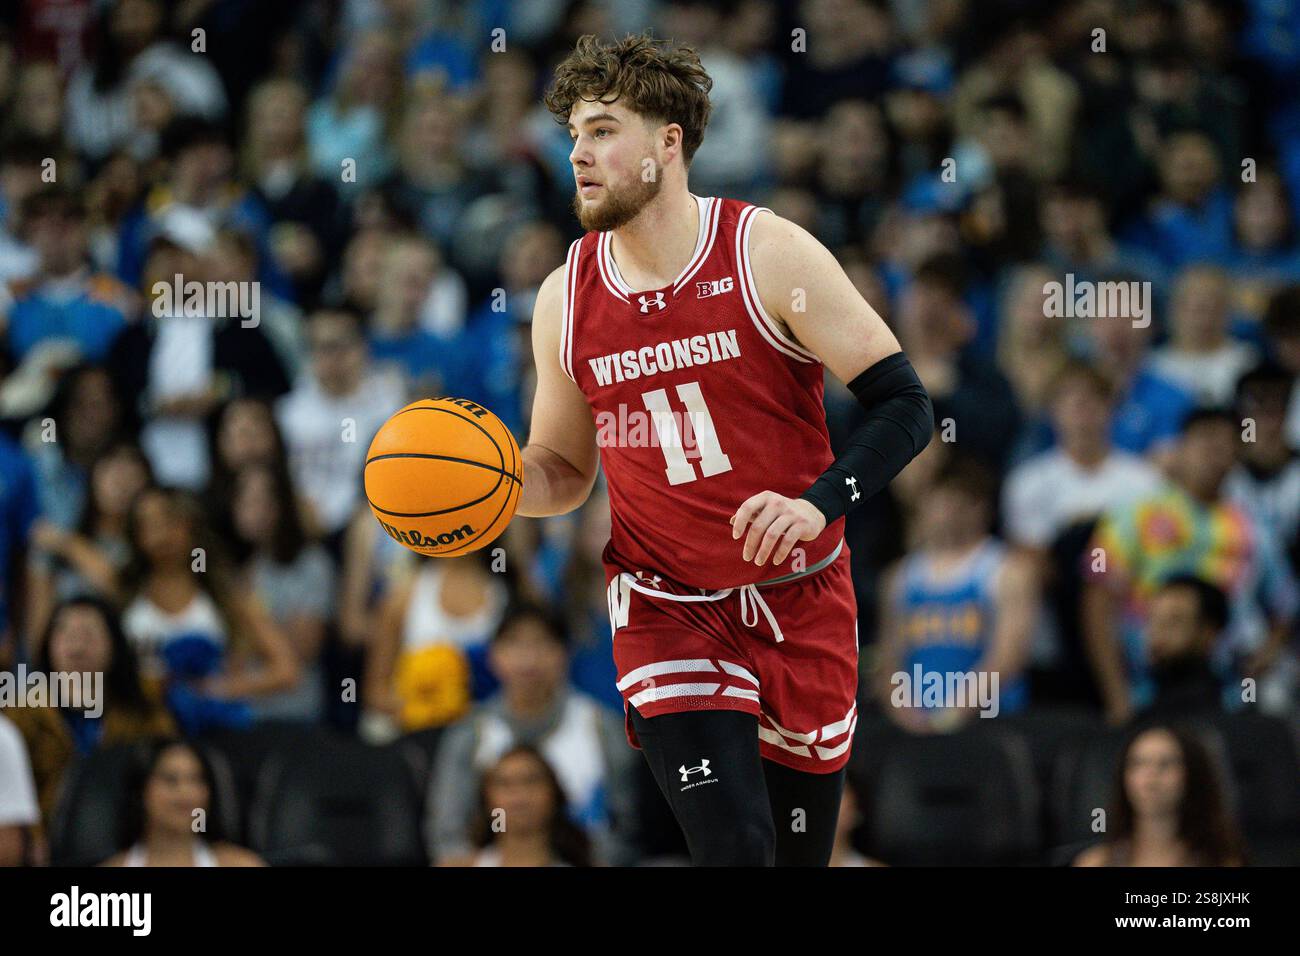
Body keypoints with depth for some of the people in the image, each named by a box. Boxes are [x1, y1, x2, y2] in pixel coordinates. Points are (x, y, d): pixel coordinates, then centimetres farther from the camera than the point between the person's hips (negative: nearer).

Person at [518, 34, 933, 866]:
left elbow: (905, 406, -13)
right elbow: (564, 471, 13)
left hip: (800, 606, -1)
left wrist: (821, 503, -29)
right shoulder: (566, 299, 0)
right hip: (668, 609, 1)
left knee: (802, 851, 8)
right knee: (734, 850, -17)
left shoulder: (769, 254, -11)